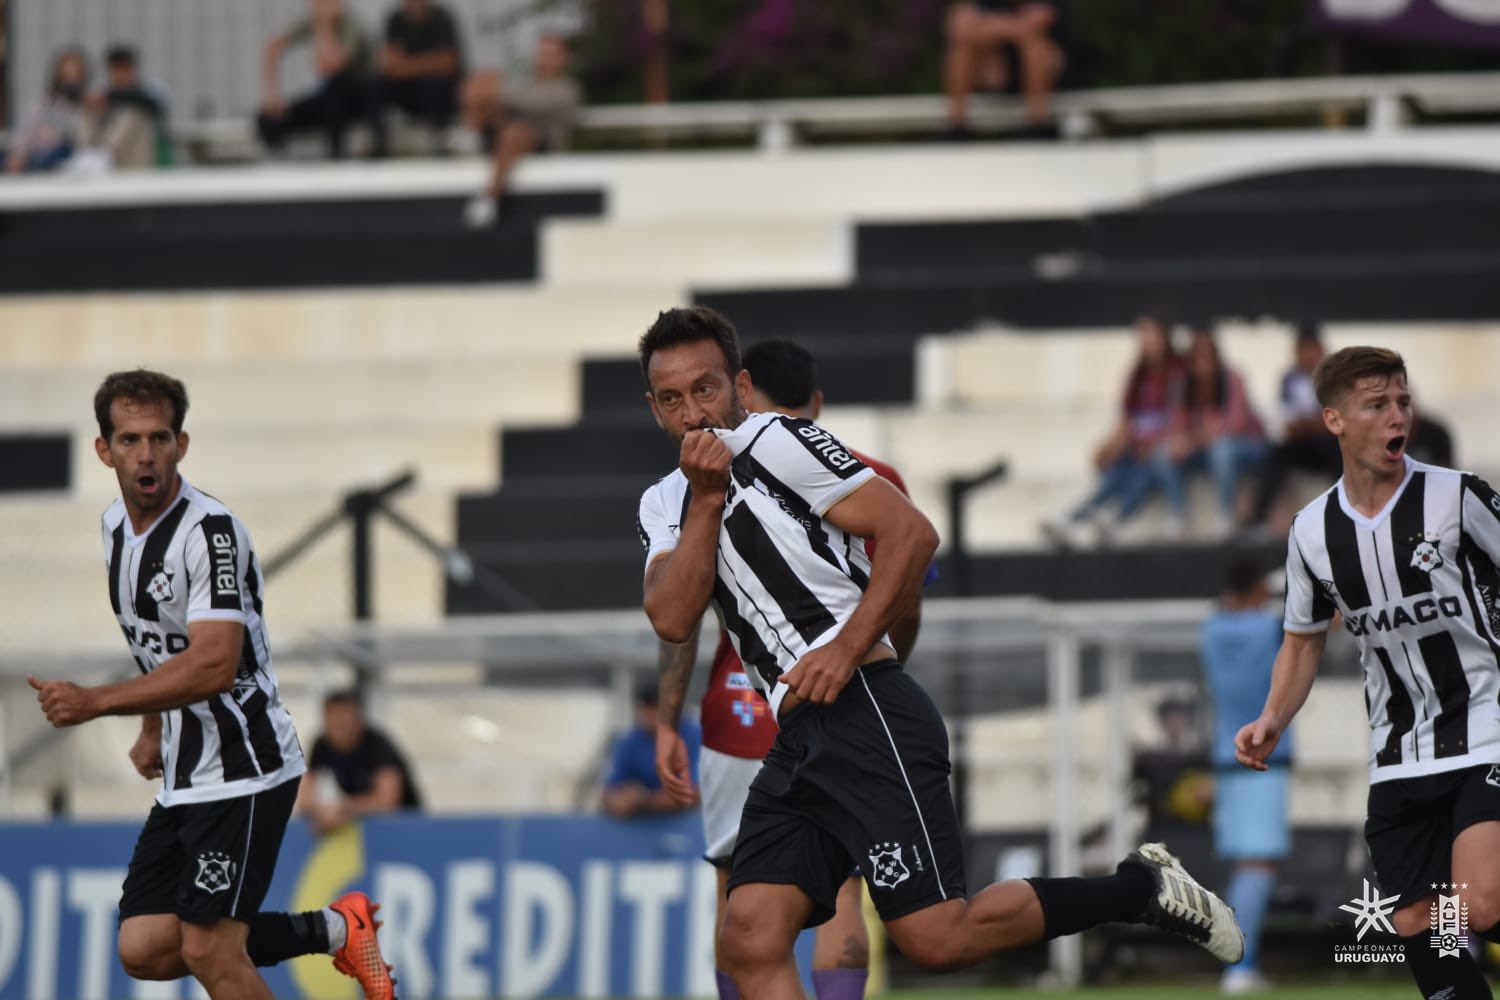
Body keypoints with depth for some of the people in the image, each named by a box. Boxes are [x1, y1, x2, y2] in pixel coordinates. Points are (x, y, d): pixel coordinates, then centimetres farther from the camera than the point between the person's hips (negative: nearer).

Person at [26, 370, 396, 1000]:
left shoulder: (210, 533, -19)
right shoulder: (118, 525, 9)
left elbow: (213, 664, -28)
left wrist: (95, 703, -30)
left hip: (243, 770, -9)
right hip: (184, 777, 9)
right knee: (144, 949, 2)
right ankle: (332, 930, 17)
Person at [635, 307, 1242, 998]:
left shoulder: (777, 443, -1)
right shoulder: (665, 505, 19)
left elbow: (911, 533, -8)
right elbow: (672, 620, 2)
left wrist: (847, 646, -15)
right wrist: (705, 500, -5)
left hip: (861, 713, -7)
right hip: (795, 745, 7)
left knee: (934, 938, -15)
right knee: (750, 943, -9)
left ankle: (1142, 888, 4)